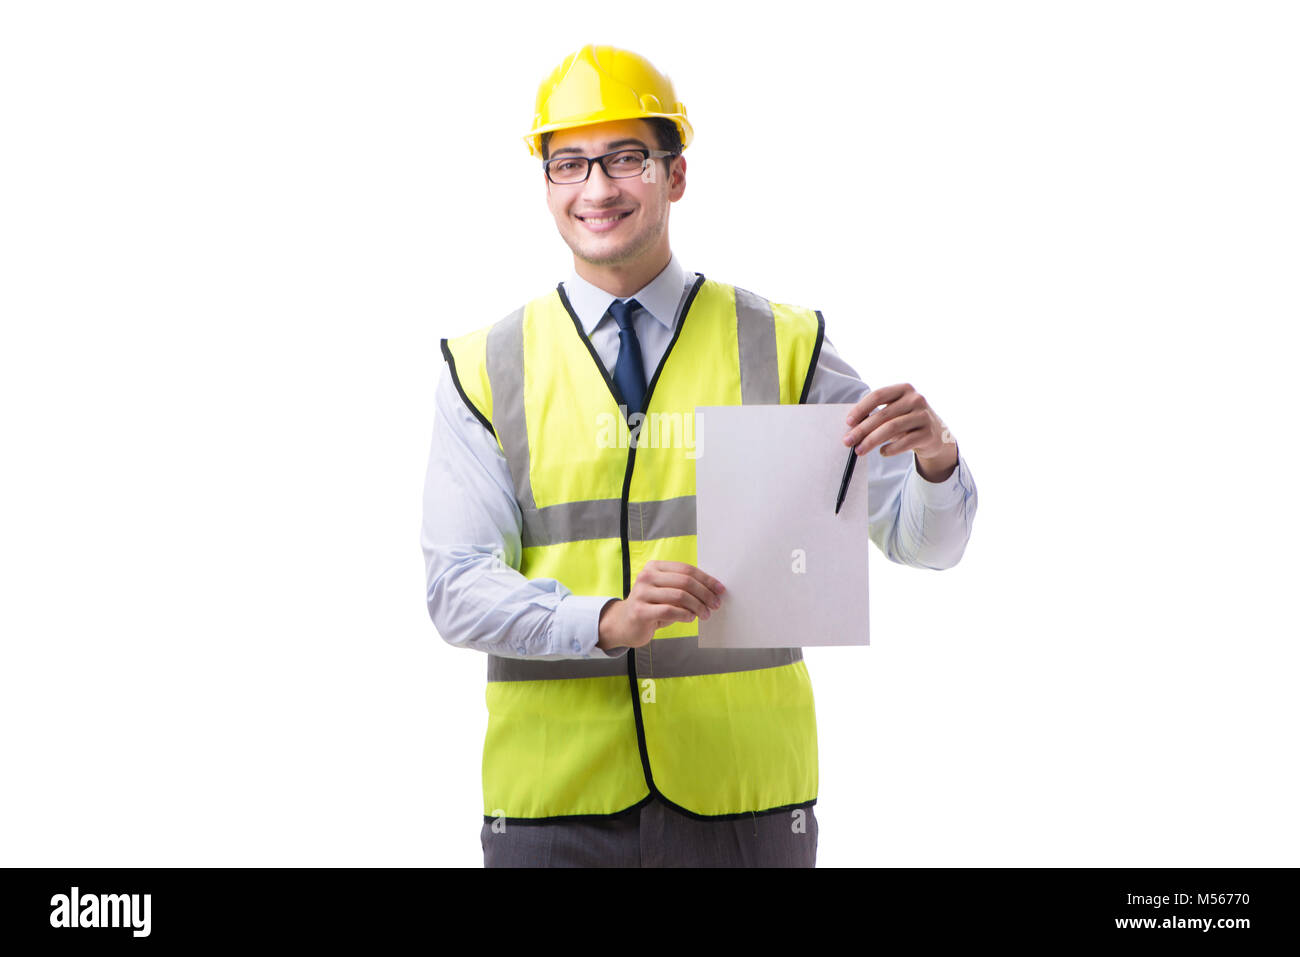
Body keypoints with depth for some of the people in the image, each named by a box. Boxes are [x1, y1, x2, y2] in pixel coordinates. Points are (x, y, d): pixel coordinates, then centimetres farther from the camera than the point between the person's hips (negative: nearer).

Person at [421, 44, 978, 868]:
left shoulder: (782, 347, 3)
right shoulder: (487, 370, 3)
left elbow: (924, 540, 1)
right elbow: (457, 588, -5)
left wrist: (934, 458, -21)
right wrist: (607, 621, -22)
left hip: (745, 798, 0)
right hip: (555, 800, 0)